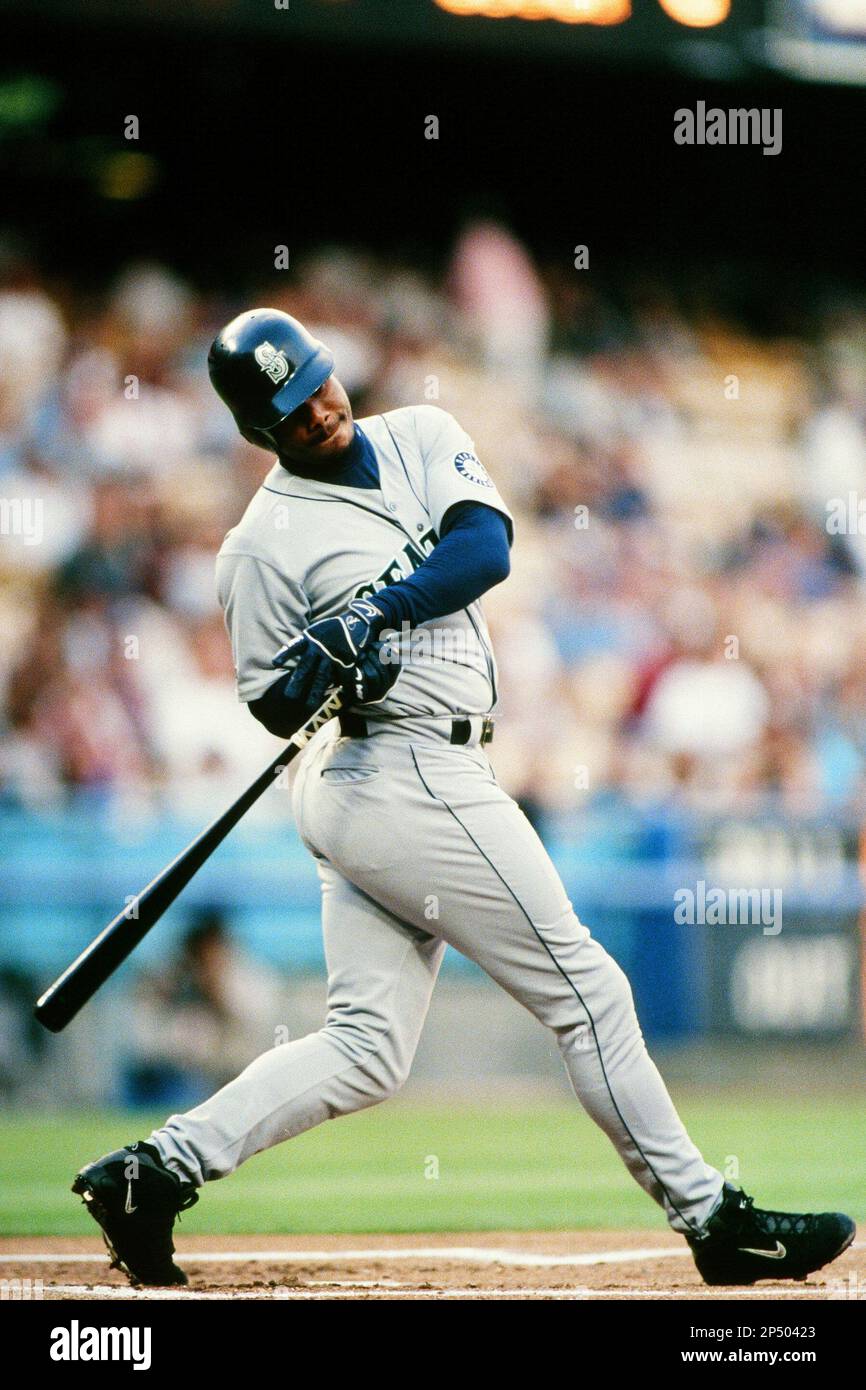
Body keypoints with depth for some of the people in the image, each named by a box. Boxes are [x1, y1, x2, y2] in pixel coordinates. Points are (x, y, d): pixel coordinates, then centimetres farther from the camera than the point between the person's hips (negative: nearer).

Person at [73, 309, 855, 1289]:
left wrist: (374, 613, -20)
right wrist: (322, 672, -23)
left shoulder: (422, 437, 8)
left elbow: (486, 547, -8)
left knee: (366, 1051, 5)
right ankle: (711, 1218, 5)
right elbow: (272, 707, -2)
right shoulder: (264, 545, -7)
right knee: (585, 989, -2)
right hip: (411, 776, -7)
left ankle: (156, 1171, 3)